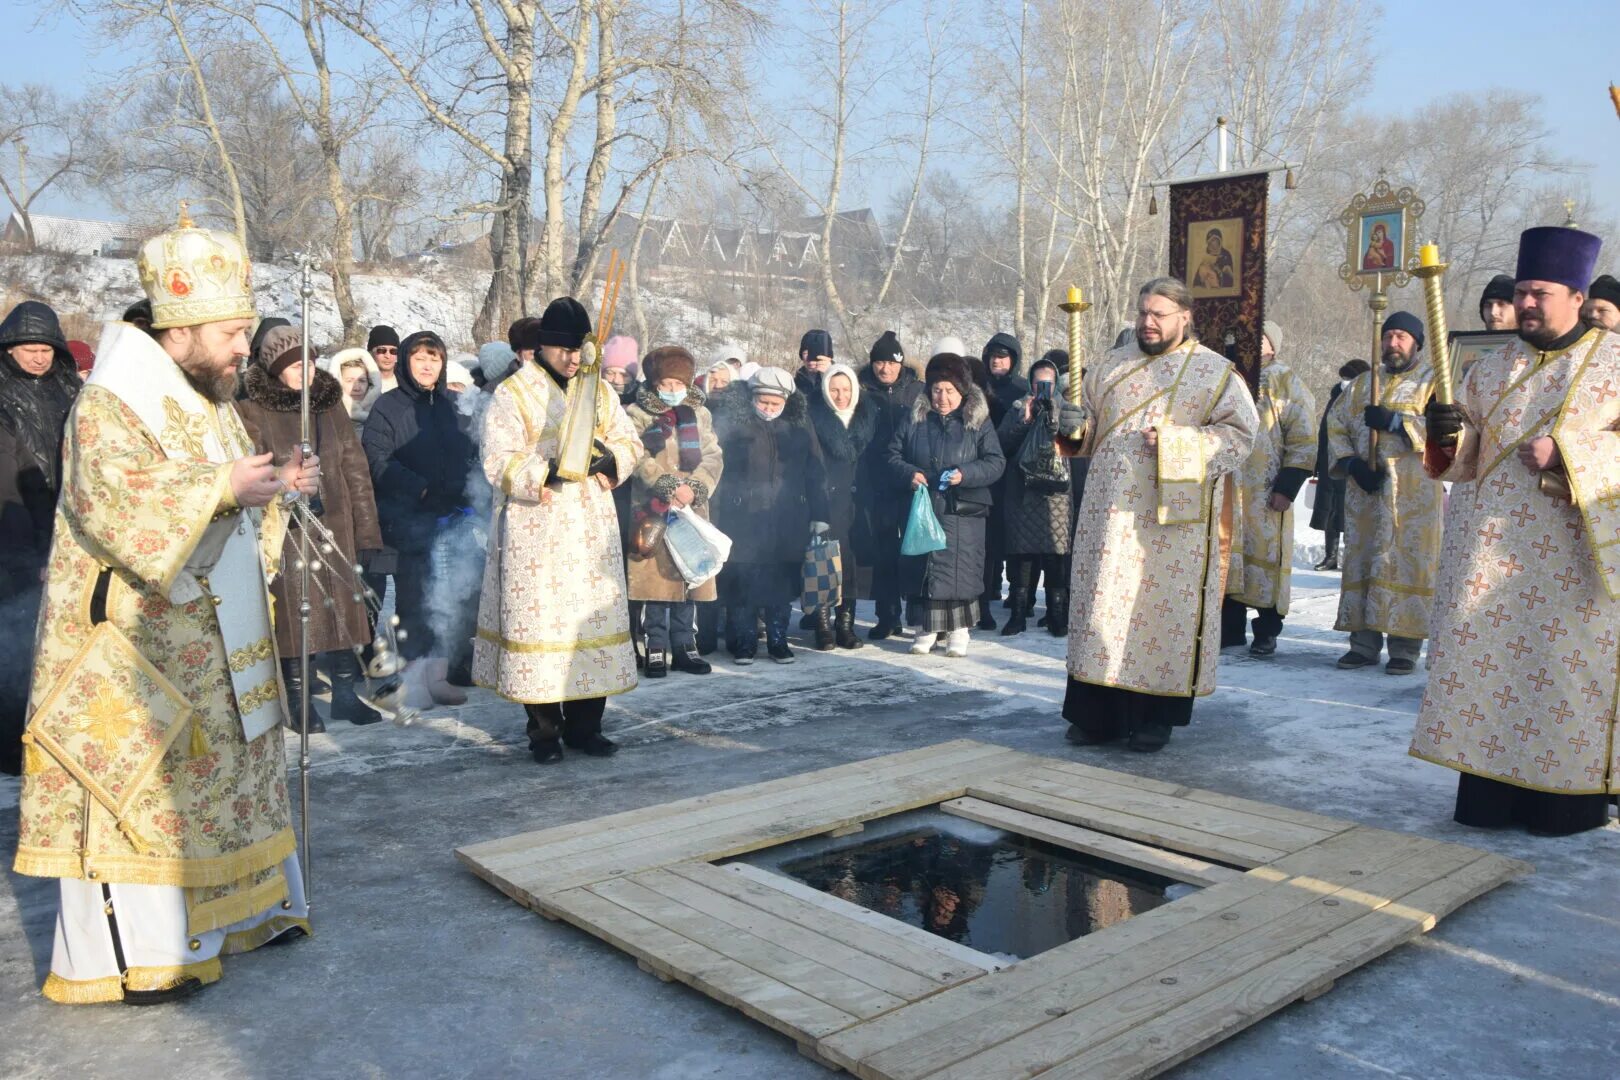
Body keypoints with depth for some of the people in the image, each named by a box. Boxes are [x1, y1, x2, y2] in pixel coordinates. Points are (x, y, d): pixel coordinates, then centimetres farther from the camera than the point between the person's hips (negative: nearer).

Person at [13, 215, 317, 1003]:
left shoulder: (208, 401, 14)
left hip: (213, 641, 9)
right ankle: (122, 955, 6)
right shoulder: (109, 403, -13)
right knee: (132, 784, -3)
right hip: (136, 643, -9)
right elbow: (114, 504, -26)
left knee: (221, 770, 14)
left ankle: (232, 910, 26)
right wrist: (222, 487, -28)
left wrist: (279, 486, 1)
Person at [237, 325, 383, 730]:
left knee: (343, 610, 7)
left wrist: (365, 533, 7)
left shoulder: (331, 407, 10)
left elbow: (356, 473, 10)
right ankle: (298, 701, 15)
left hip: (335, 530, 4)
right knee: (294, 616, 1)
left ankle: (345, 693, 20)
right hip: (284, 534, -4)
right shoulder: (252, 412, -3)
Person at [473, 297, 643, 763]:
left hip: (591, 530, 4)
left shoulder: (598, 390, 12)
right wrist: (549, 472, -26)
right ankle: (544, 730, 11)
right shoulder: (512, 393, -3)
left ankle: (584, 725, 16)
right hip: (536, 535, -4)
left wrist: (606, 459, -10)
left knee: (593, 618, 5)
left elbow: (630, 443, 11)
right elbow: (499, 464, -12)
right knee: (540, 621, -1)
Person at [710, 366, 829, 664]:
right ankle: (744, 642, 12)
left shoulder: (798, 427, 7)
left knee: (782, 581, 6)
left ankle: (778, 640, 19)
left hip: (787, 521, 3)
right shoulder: (732, 422, -2)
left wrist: (819, 515, 5)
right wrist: (715, 516, -9)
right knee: (743, 580, -1)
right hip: (743, 519, -2)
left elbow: (815, 472, 9)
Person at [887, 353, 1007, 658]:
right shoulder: (914, 421, 7)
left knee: (960, 571, -2)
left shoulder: (979, 422, 2)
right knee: (920, 569, 4)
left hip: (963, 512, -2)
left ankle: (958, 631, 11)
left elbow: (995, 462, -2)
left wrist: (965, 474, -18)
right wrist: (909, 474, -12)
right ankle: (925, 628, 16)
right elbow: (893, 457, 8)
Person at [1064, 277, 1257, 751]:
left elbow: (1239, 435, -6)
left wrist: (1174, 442, -16)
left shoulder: (1216, 373, 1)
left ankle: (1155, 717, 12)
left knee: (1163, 608, 0)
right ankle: (1098, 712, 12)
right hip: (1109, 512, 4)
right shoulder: (1110, 366, 14)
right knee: (1102, 604, 3)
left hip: (1172, 518, -3)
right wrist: (1072, 427, -3)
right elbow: (1088, 421, 20)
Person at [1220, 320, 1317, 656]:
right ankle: (1230, 629, 16)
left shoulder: (1286, 384, 0)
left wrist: (1287, 487, -11)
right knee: (1227, 558, 6)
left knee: (1265, 557, -1)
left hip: (1265, 493, -4)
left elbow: (1304, 441, -4)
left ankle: (1267, 632, 10)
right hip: (1226, 489, 5)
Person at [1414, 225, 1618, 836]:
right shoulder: (1490, 369, 13)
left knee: (1567, 666, 0)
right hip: (1493, 546, 4)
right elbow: (1464, 459, 10)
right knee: (1485, 659, 2)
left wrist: (1565, 452, -21)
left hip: (1570, 554, -4)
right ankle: (1490, 791, 10)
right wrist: (1446, 437, -11)